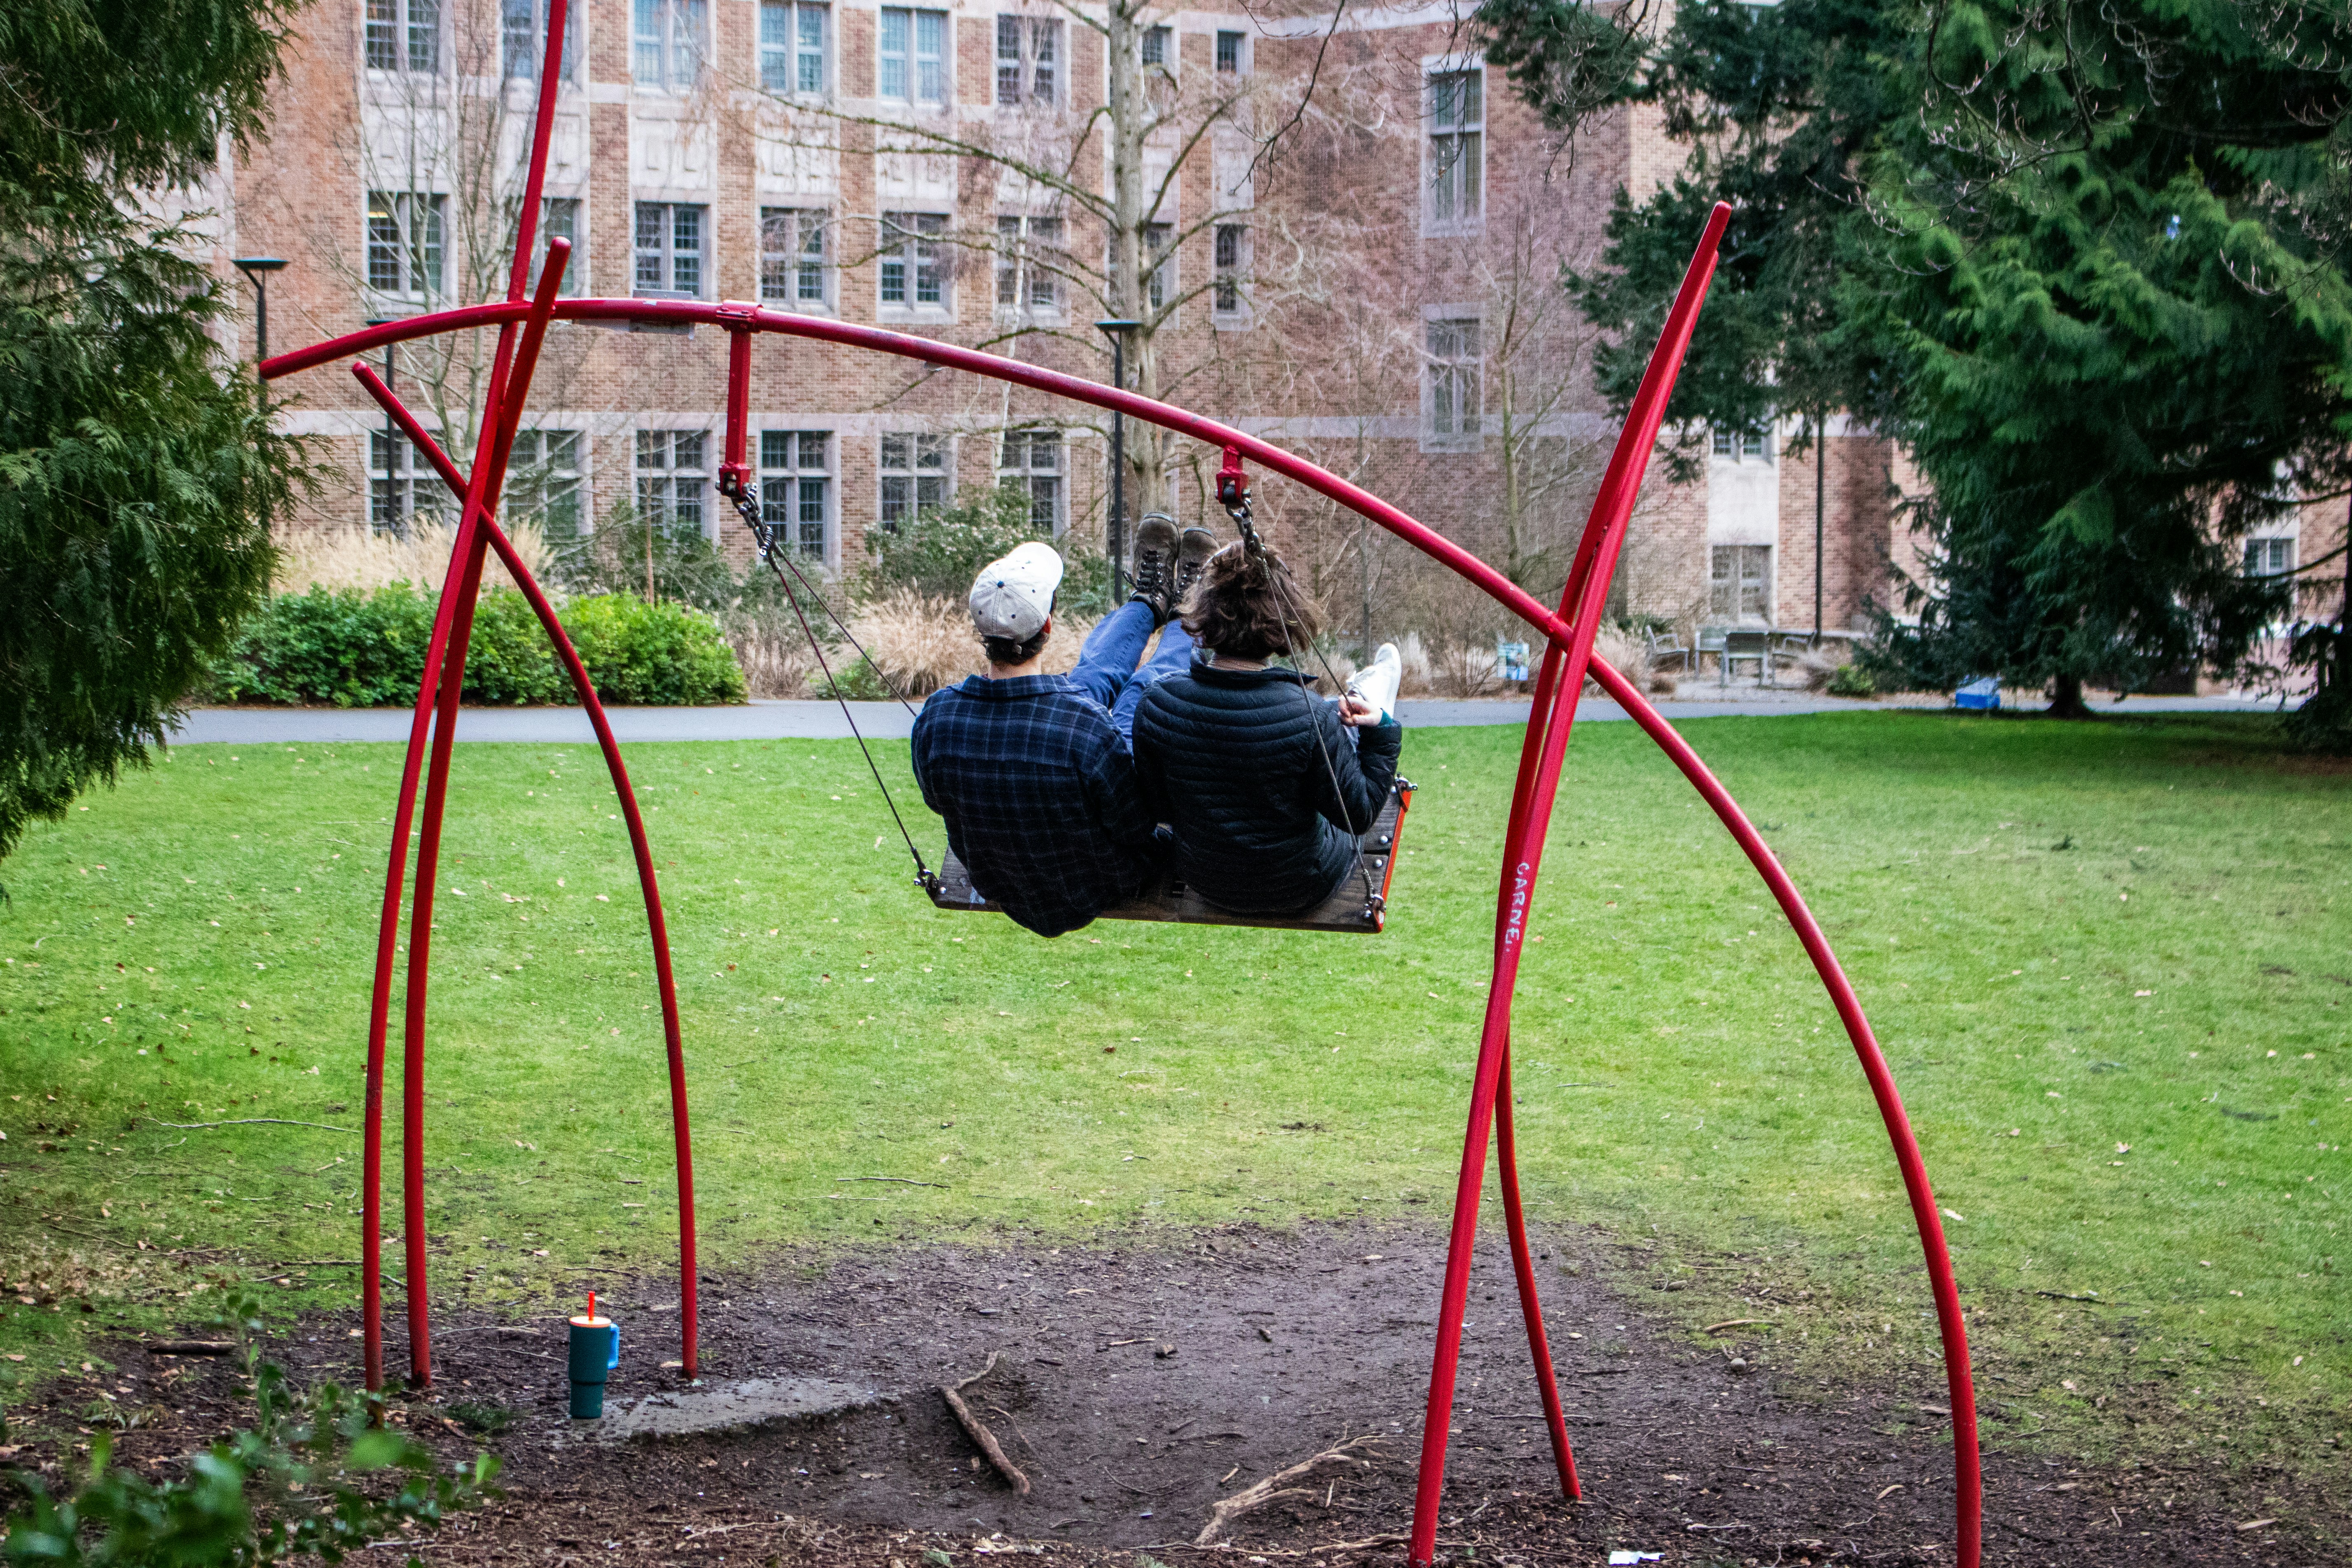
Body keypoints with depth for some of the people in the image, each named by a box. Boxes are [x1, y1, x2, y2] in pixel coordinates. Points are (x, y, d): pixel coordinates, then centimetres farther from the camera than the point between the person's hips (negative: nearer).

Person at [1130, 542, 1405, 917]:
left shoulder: (1157, 704, -22)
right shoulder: (1310, 717, -31)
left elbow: (1155, 809, -8)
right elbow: (1358, 817, -18)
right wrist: (1380, 733, -9)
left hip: (1205, 882, 3)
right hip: (1303, 887, -3)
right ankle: (1374, 699, 58)